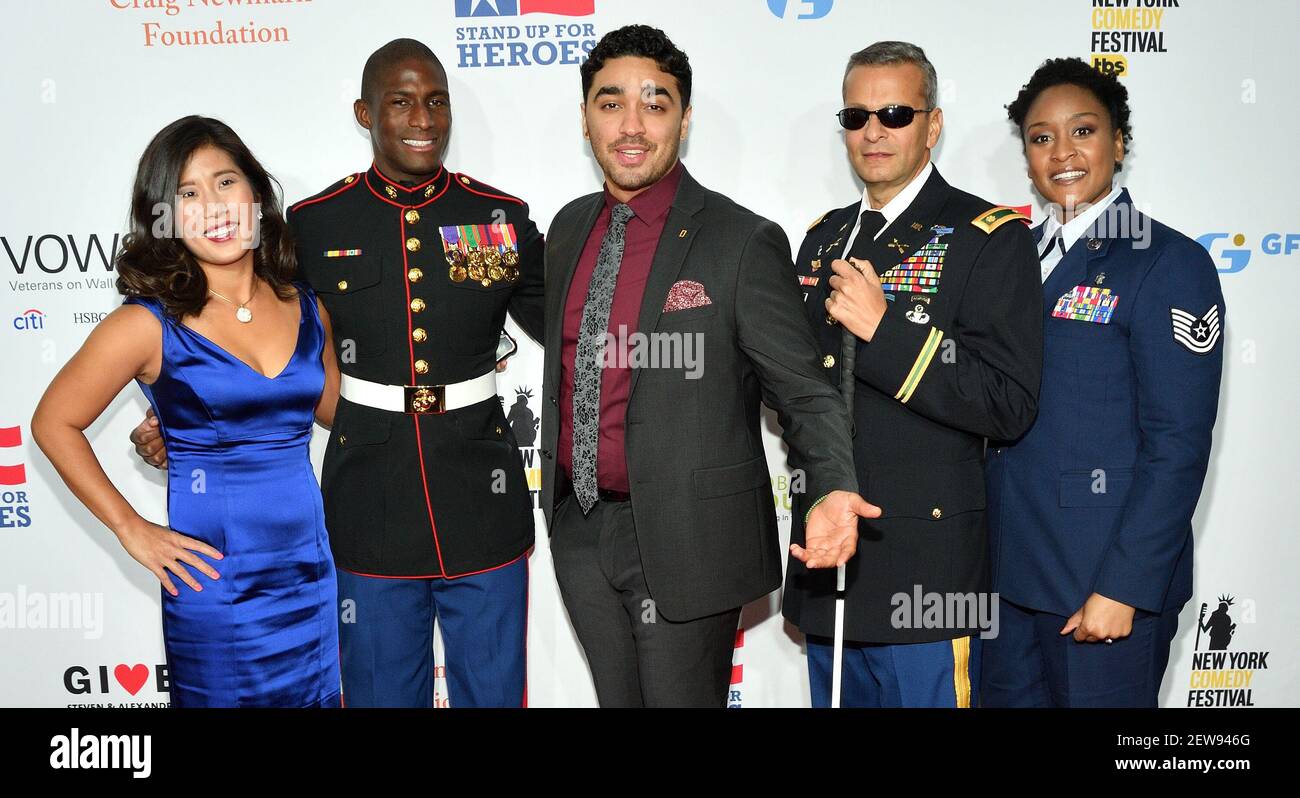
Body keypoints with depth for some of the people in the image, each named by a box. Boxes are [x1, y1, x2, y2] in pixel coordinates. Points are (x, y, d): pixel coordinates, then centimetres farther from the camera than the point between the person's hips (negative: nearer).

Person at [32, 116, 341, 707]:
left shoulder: (306, 310, 3)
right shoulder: (150, 325, -9)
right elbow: (54, 423, -1)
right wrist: (131, 530, -4)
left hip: (311, 569, 4)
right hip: (216, 580, -4)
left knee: (315, 698, 16)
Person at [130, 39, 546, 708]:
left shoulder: (503, 218, 1)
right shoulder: (315, 226, 0)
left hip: (484, 511, 1)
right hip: (372, 523, 0)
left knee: (493, 693, 14)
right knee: (383, 695, 14)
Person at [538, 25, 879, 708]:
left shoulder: (744, 243, -14)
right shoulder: (570, 228, 6)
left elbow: (803, 392, -13)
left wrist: (833, 492, -31)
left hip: (687, 540, -5)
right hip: (581, 528, 6)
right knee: (616, 698, 21)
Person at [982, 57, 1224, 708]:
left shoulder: (1169, 263, -9)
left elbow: (1178, 445, -13)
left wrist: (1123, 588, -16)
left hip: (1107, 580, -5)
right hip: (1009, 571, 6)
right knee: (1007, 697, 16)